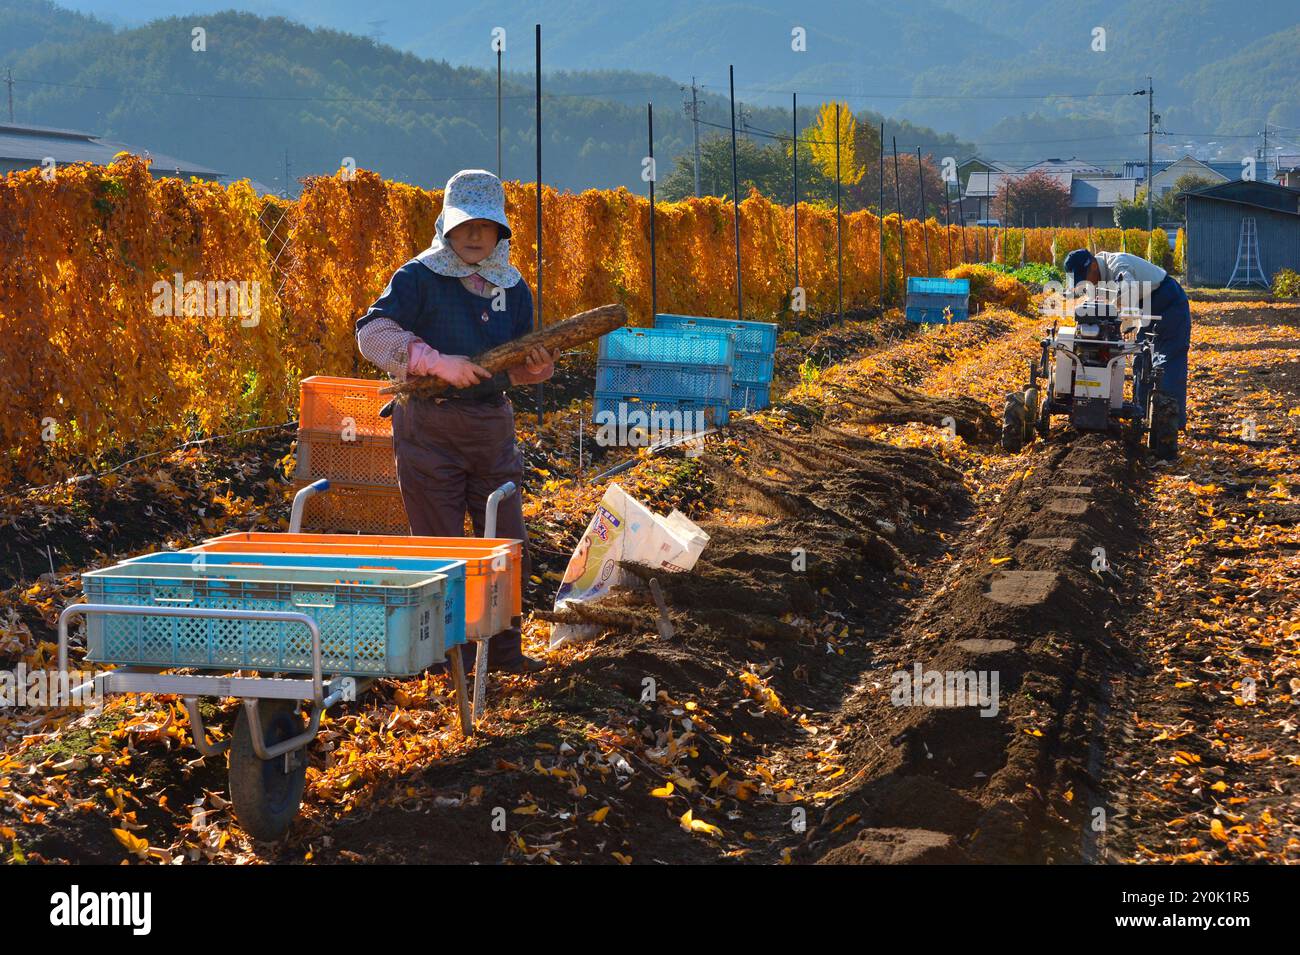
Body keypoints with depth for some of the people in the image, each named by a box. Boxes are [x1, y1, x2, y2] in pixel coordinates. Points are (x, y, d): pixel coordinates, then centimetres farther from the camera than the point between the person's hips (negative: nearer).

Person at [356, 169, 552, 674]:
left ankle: (502, 647, 21)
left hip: (493, 424, 5)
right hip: (431, 426, -5)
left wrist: (537, 367, -7)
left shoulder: (512, 285, 10)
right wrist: (439, 362, -26)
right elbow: (372, 333, -18)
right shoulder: (420, 277, -7)